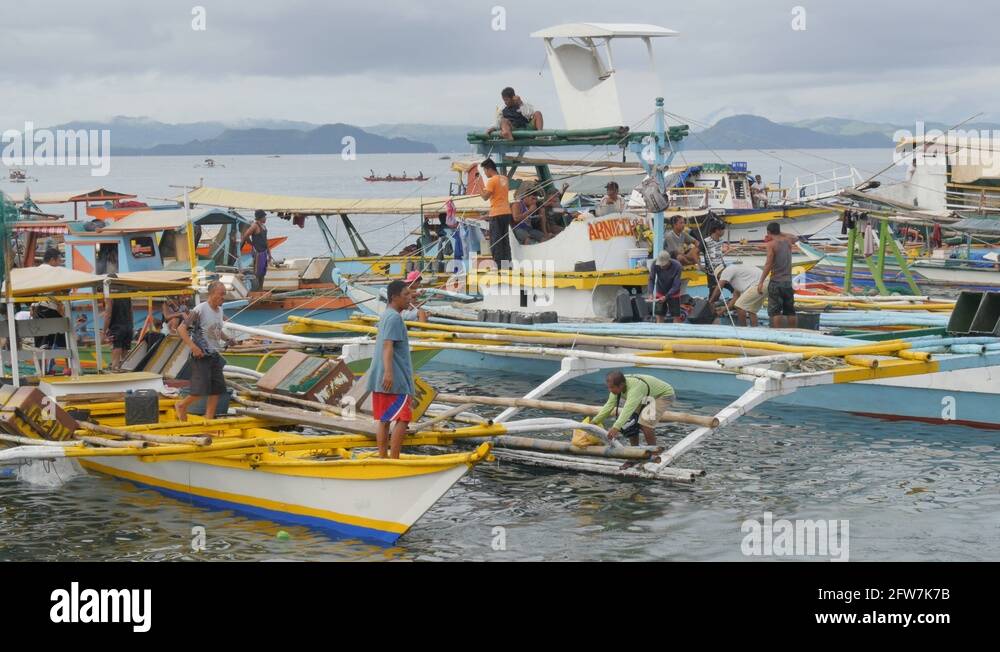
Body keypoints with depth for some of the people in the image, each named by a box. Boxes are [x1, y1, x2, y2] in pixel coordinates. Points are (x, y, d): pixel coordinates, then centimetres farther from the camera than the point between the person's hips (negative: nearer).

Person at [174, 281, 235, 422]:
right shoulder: (200, 310, -15)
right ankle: (181, 406, 16)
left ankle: (209, 419, 13)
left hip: (215, 355, 8)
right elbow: (181, 329, -16)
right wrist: (193, 347, -24)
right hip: (201, 355, -8)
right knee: (201, 389, -9)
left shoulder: (220, 311, 9)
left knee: (217, 388, 5)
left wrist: (226, 339, 6)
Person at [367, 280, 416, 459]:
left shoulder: (386, 316, 19)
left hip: (381, 380, 10)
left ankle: (382, 459, 9)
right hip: (395, 380, -10)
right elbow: (388, 345, -24)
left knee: (384, 419, 9)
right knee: (403, 419, -7)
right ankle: (394, 460, -9)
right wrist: (388, 372, -33)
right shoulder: (395, 318, -12)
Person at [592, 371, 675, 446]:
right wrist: (595, 422, -12)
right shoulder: (617, 387, -16)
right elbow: (609, 405, -8)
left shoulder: (635, 387, -41)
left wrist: (616, 427, -62)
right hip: (647, 397, 9)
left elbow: (629, 408, -52)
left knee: (644, 424, -24)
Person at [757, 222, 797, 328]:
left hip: (776, 282, -6)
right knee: (790, 311, 13)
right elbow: (795, 238, 34)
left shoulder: (771, 244, -7)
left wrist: (761, 282, -17)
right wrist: (781, 234, 31)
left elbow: (768, 264, -16)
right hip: (788, 281, 6)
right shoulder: (787, 241, 8)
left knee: (775, 312, -7)